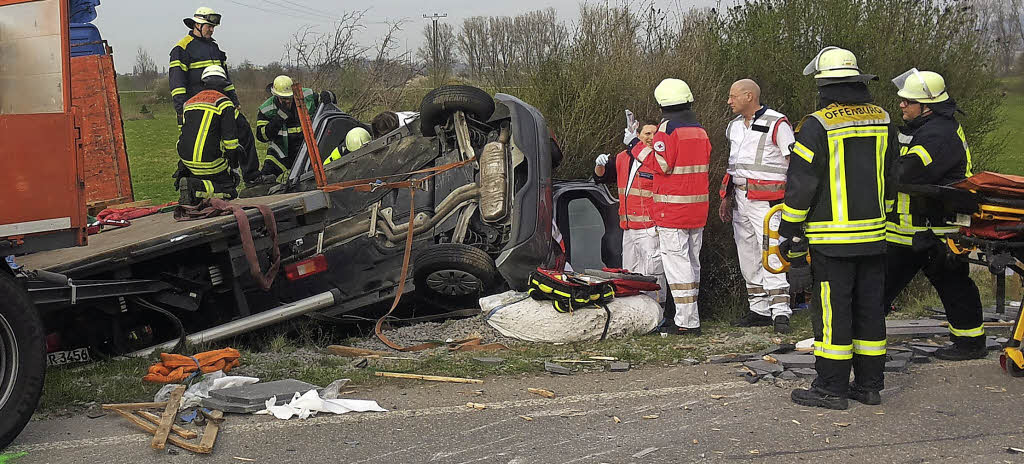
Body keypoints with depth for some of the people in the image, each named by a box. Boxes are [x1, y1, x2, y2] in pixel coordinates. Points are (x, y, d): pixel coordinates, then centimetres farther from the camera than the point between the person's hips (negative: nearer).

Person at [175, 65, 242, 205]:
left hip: (187, 161, 6)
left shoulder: (188, 103, 18)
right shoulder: (224, 102, -2)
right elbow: (230, 139, -7)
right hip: (210, 161, -6)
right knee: (229, 191, 4)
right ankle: (197, 188, -19)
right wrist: (232, 164, 7)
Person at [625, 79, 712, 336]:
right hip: (697, 208, 8)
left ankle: (686, 321, -6)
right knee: (692, 261, 14)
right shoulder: (700, 131, 12)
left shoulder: (668, 129, -12)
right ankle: (688, 317, 21)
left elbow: (661, 164, -18)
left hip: (673, 209, -8)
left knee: (676, 262, -5)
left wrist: (635, 144, -9)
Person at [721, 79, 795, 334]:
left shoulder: (776, 124, -8)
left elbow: (794, 162, -8)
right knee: (748, 258, 9)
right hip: (740, 198, 8)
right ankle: (759, 310, 16)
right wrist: (726, 198, 20)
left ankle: (780, 311, -11)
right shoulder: (734, 126, 16)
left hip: (765, 200, -8)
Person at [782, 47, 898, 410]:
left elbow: (800, 185, -12)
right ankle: (869, 384, 20)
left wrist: (789, 233, -5)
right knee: (869, 308, 12)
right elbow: (890, 177, 17)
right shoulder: (882, 120, 8)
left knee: (832, 312, 0)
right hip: (874, 235, 6)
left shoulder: (817, 125, -12)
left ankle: (831, 388, 5)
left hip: (832, 238, -6)